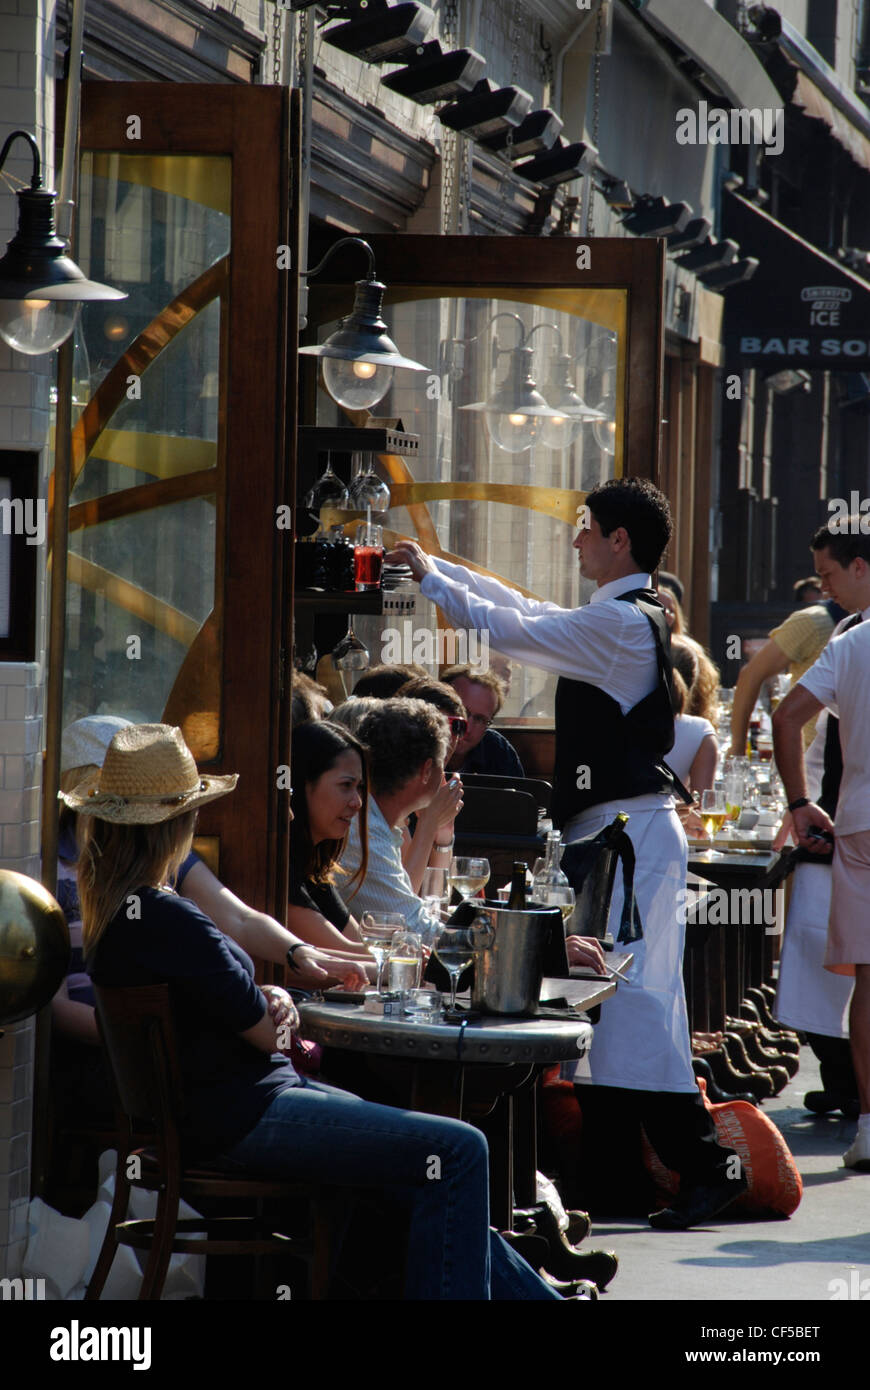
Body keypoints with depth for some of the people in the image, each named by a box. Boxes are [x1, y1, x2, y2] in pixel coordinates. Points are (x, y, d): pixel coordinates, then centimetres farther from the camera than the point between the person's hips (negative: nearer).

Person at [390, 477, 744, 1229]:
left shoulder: (619, 622, -15)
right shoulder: (628, 618, 16)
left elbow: (510, 629, -13)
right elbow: (526, 609, 25)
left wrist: (431, 578, 0)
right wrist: (436, 565, 27)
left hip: (630, 829, -10)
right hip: (611, 825, 10)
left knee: (636, 998, -12)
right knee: (607, 996, 12)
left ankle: (705, 1162, -12)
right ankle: (605, 1163, 17)